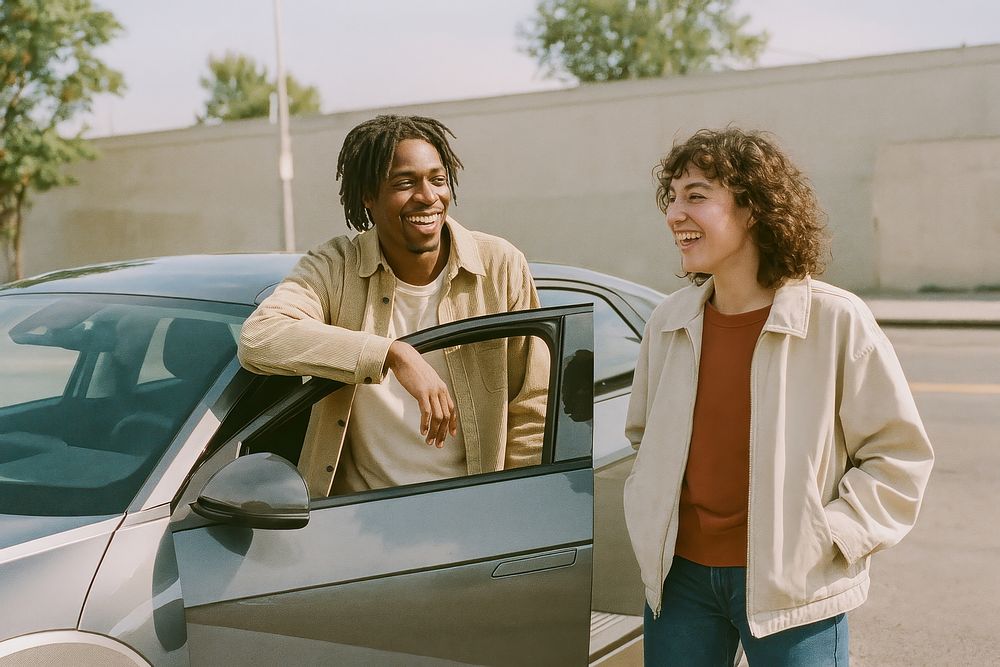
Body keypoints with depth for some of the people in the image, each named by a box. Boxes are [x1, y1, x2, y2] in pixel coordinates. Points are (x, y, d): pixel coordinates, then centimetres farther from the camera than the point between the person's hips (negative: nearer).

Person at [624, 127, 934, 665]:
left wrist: (826, 537, -13)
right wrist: (647, 520, 6)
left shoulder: (836, 320, -11)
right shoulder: (668, 322, 3)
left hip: (793, 591, -4)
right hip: (679, 577, 4)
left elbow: (899, 454, -6)